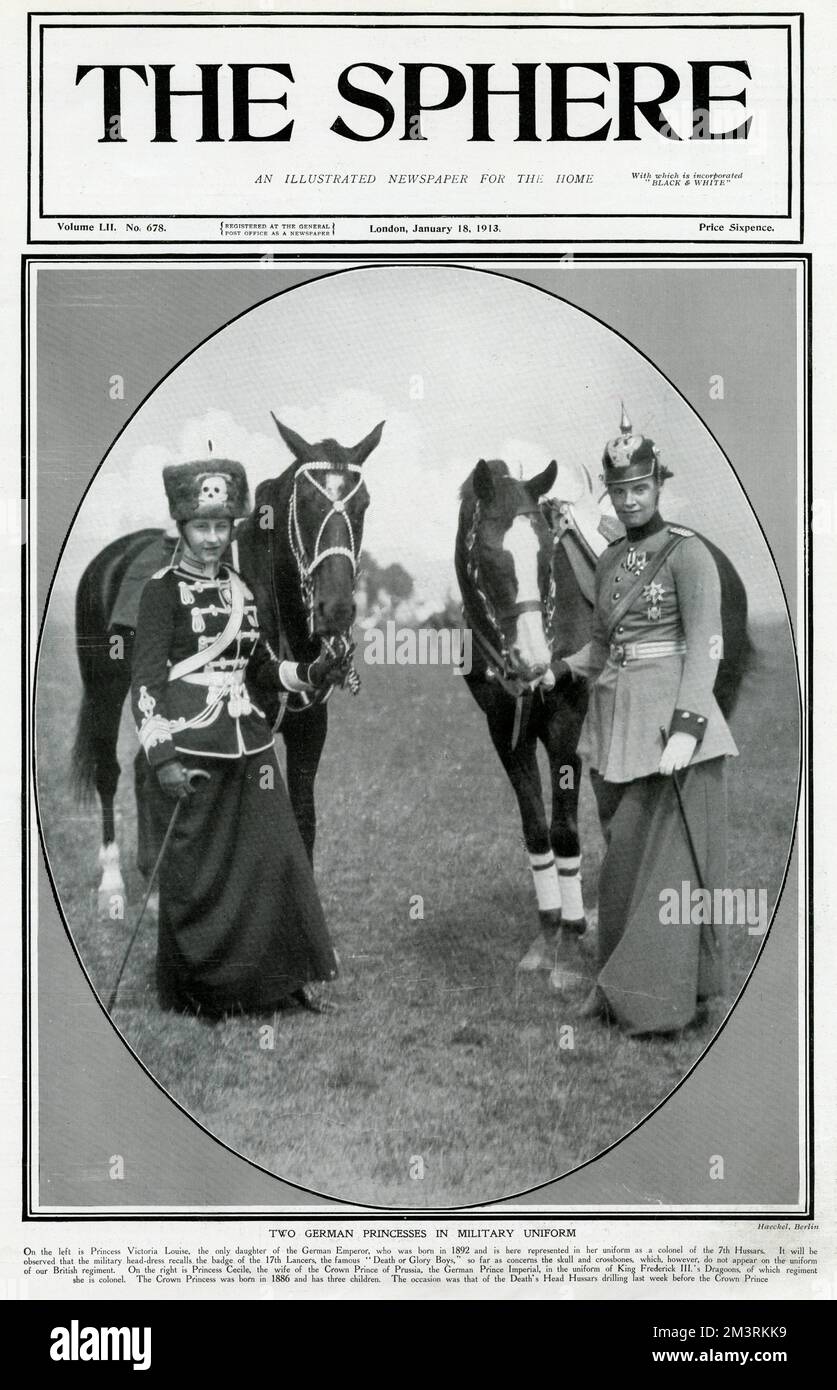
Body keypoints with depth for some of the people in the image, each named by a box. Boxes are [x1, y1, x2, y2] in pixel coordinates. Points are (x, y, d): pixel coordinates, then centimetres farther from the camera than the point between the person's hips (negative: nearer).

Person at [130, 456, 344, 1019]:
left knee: (278, 857, 5)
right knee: (193, 873, 2)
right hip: (190, 753, -6)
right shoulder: (162, 591, -6)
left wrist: (311, 673, 2)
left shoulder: (239, 588, 12)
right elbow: (146, 680, -11)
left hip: (249, 745, 6)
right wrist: (161, 756, -20)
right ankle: (195, 991, 17)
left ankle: (293, 976, 16)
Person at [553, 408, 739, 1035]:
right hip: (614, 721, 7)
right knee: (622, 853, 12)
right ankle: (622, 985, 22)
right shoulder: (610, 559, 14)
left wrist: (686, 726, -25)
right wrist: (563, 669, 4)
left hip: (669, 718, -7)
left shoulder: (687, 553, -8)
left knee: (664, 857, -5)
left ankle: (659, 1000, 0)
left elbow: (706, 647, -15)